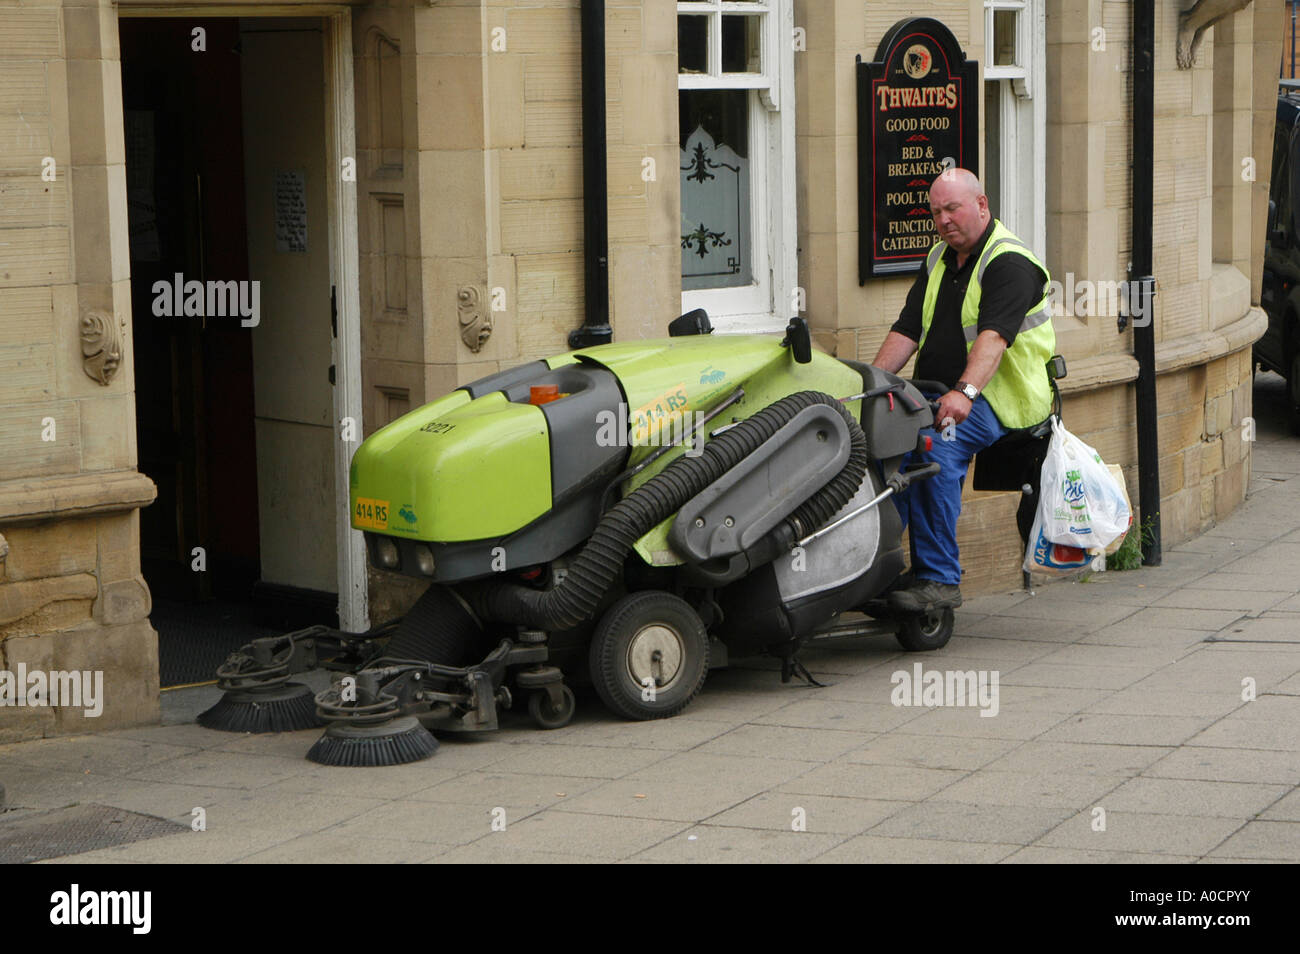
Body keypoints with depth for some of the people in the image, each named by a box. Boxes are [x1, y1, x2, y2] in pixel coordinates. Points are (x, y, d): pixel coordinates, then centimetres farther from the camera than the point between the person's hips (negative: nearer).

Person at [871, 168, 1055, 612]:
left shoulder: (1009, 262, -9)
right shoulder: (938, 259, 17)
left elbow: (994, 336, -24)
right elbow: (907, 329, 14)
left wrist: (964, 392, -39)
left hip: (999, 397, -7)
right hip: (935, 392, 7)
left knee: (935, 442, -34)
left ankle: (940, 578, -30)